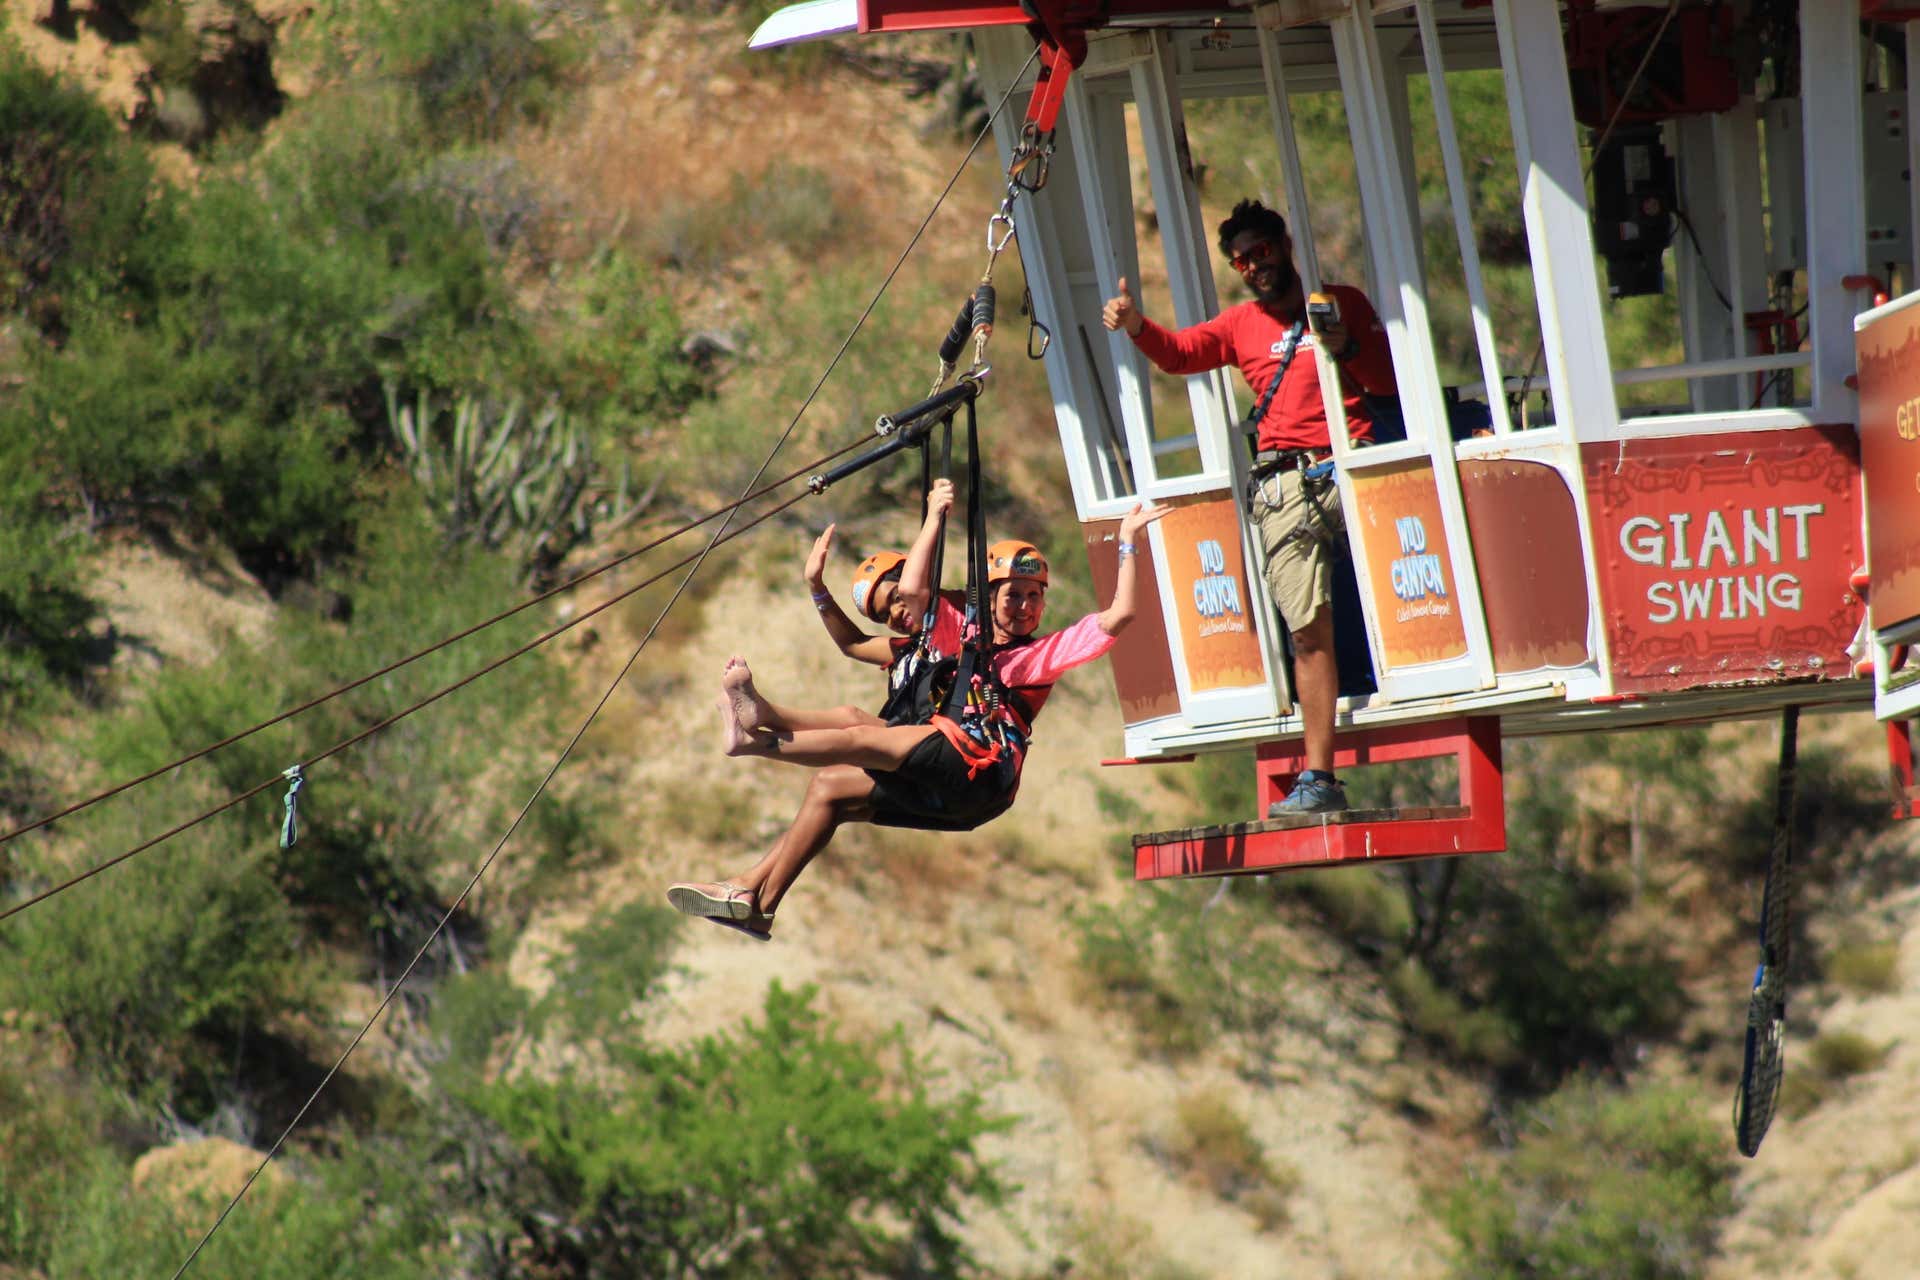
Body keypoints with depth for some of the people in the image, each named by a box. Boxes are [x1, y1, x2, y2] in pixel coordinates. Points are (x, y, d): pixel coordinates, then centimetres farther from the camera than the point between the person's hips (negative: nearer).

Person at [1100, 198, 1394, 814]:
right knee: (1308, 628, -6)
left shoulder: (1343, 302, 16)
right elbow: (1180, 352, 6)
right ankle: (1318, 775, -8)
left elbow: (1391, 382, 10)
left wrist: (1348, 347, -8)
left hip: (1352, 468, -1)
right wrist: (1135, 324, -12)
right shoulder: (1241, 324, 21)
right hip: (1285, 483, 1)